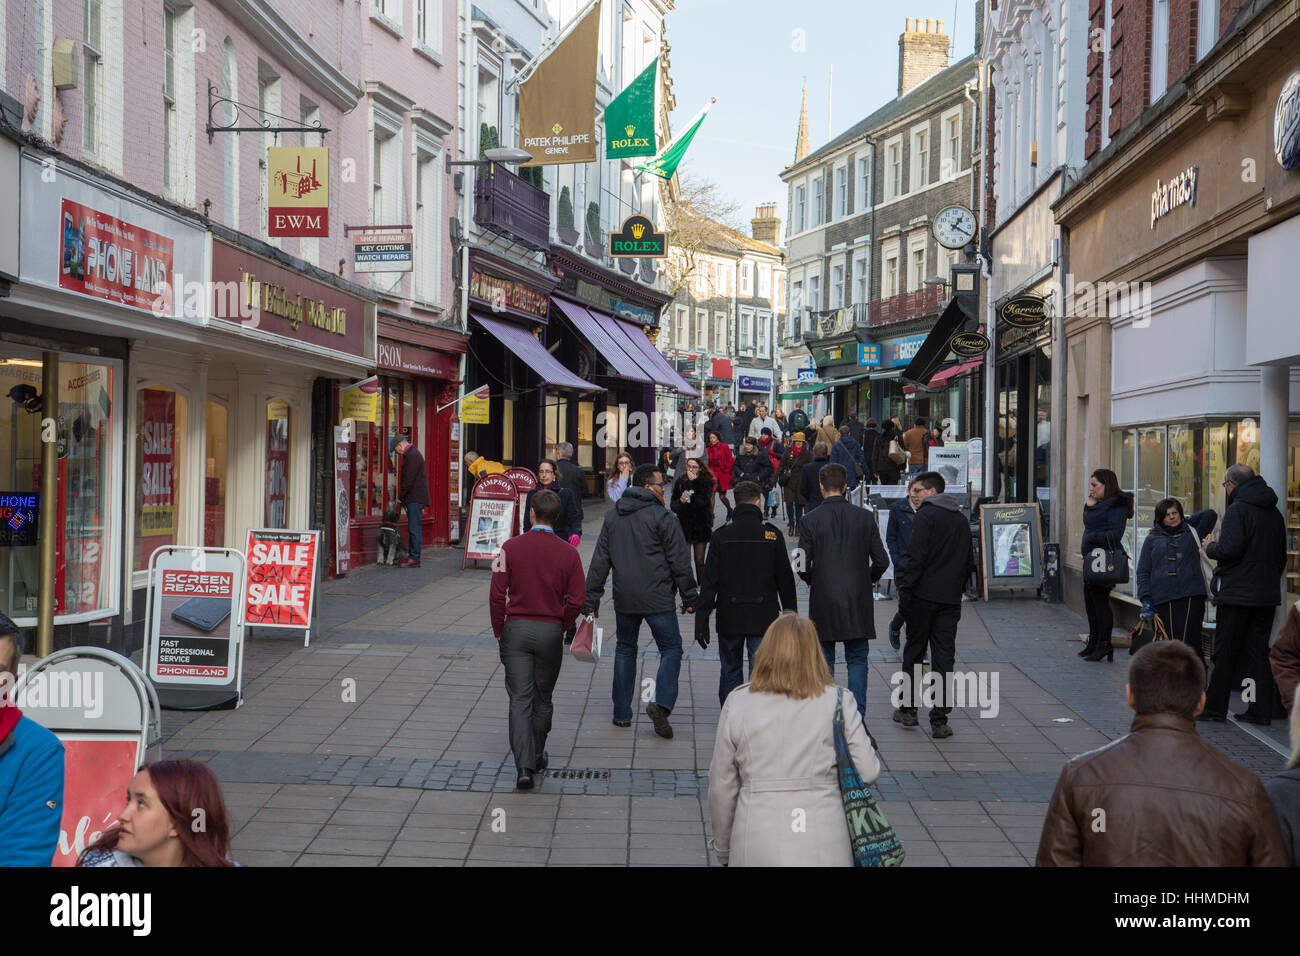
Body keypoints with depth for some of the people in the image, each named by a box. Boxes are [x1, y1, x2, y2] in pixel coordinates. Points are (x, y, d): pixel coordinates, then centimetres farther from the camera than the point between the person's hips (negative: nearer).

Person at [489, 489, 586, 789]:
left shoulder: (511, 547, -6)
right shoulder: (568, 552, -4)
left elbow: (497, 595, -6)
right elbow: (577, 600, -5)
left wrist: (499, 633, 5)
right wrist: (560, 626, 11)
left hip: (516, 629, -1)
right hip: (551, 632, 1)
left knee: (519, 700, -1)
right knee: (543, 699, 17)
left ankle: (523, 767, -10)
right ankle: (537, 756, 31)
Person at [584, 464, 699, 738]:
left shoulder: (612, 516, 9)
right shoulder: (663, 517, -8)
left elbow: (599, 561, 9)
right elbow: (679, 561, -8)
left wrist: (591, 600, 12)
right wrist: (689, 597, 0)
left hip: (624, 600, 5)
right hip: (658, 599, -5)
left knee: (625, 649, 16)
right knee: (671, 648, 4)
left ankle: (622, 713, 16)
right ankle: (662, 703, -15)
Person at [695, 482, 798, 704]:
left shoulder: (721, 536, -2)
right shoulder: (772, 535, -3)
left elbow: (708, 581, -4)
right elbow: (785, 579, 1)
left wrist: (701, 620, -1)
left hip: (729, 618, 1)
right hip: (763, 617, -1)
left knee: (730, 673, 14)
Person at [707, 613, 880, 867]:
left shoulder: (737, 704, 2)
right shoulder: (839, 701, -1)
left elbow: (721, 785, 6)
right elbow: (868, 772, -2)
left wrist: (723, 850, 18)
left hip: (757, 849, 0)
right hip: (824, 847, 0)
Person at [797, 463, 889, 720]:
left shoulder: (810, 520, -7)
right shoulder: (865, 517, -2)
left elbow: (803, 565, -7)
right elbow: (882, 561, -1)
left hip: (823, 601, -1)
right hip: (858, 601, 1)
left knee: (824, 661, 10)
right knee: (857, 660, 9)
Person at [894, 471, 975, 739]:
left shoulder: (925, 515, -9)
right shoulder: (961, 519, 12)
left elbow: (916, 557, -16)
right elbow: (969, 560, 16)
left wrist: (905, 591, -12)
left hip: (924, 595, -5)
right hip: (951, 599, 5)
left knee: (914, 651, 11)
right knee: (944, 657, 4)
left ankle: (909, 709, 19)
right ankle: (939, 721, 1)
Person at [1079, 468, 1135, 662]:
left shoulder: (1116, 506, -12)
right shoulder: (1099, 504, 18)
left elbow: (1115, 534, -19)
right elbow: (1090, 527, 17)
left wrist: (1091, 537, -14)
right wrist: (1088, 506, 6)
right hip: (1092, 560, 10)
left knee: (1100, 601, -6)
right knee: (1090, 601, 14)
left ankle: (1104, 645, 0)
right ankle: (1094, 643, 23)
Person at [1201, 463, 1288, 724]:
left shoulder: (1237, 510, -12)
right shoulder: (1275, 513, 13)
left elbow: (1229, 549, -21)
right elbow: (1281, 555, 18)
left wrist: (1210, 547, -2)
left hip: (1238, 592, -7)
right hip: (1268, 593, 7)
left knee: (1225, 653, 0)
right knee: (1259, 651, 10)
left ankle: (1215, 706, 6)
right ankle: (1260, 709, 10)